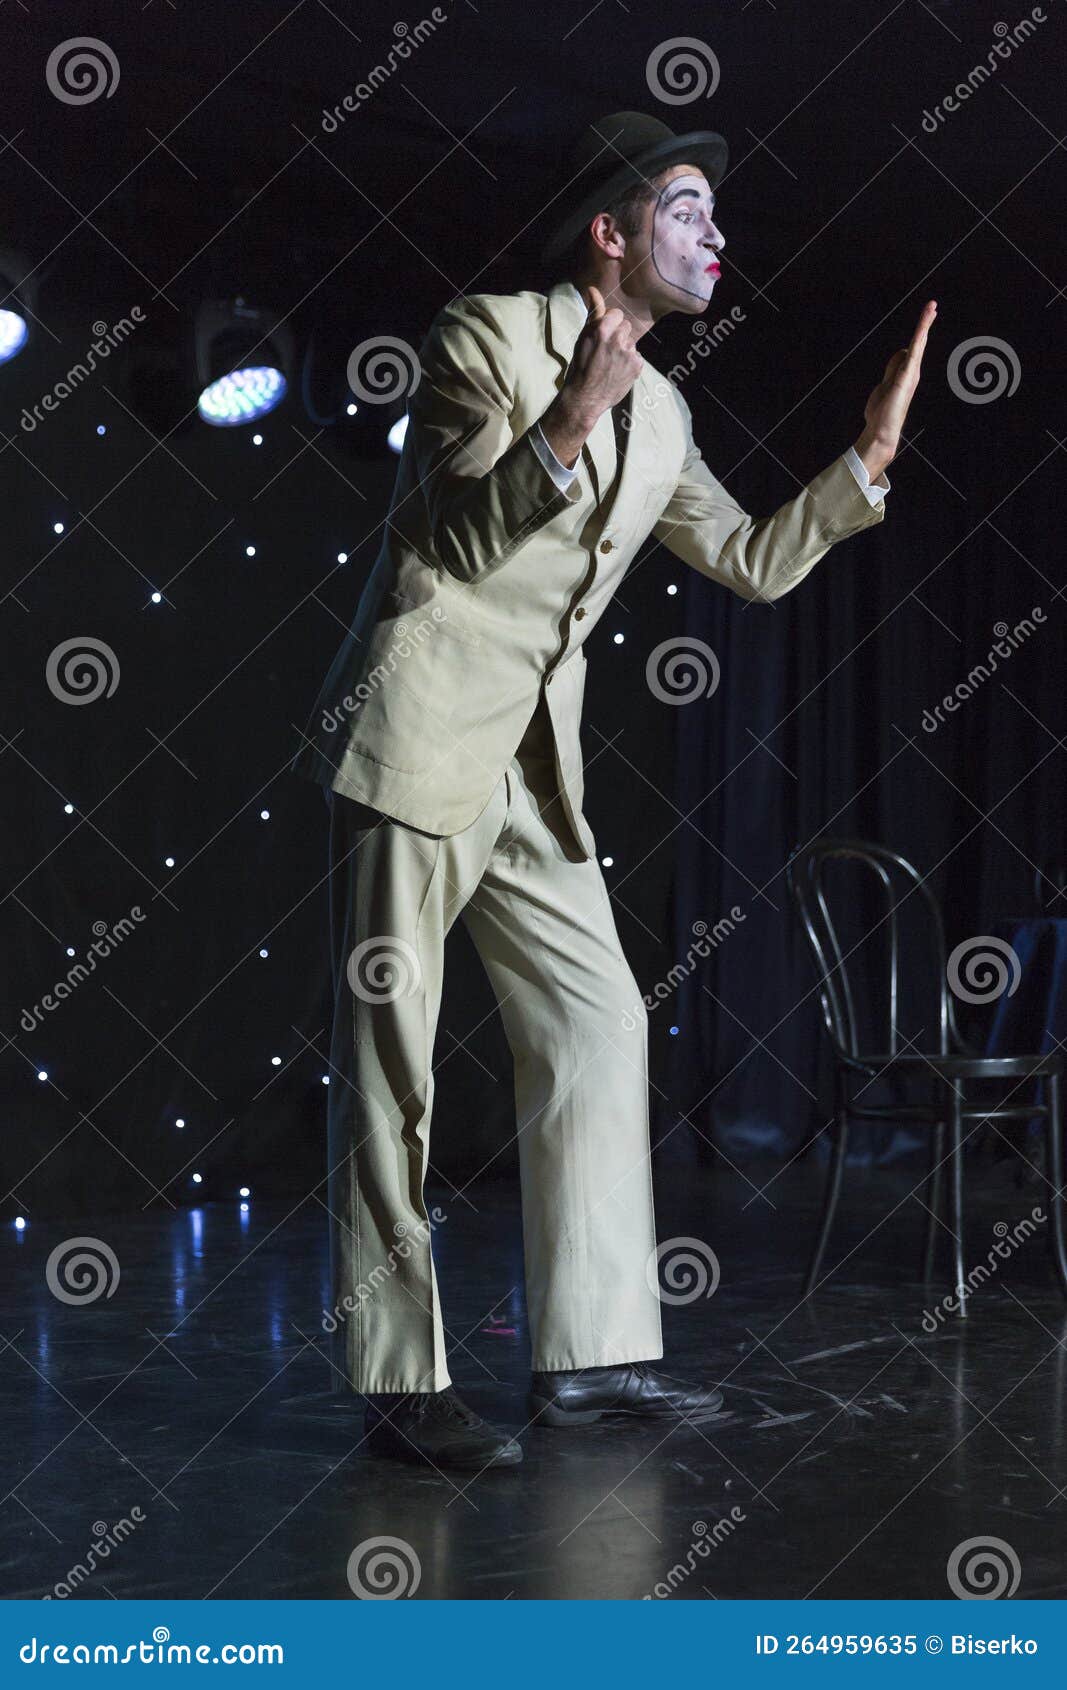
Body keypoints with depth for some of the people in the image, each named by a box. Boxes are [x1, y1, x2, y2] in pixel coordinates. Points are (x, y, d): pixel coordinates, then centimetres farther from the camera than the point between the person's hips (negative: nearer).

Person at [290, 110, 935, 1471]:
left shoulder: (661, 414, 16)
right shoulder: (484, 336, -6)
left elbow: (753, 563, 19)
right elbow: (464, 539, -13)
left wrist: (870, 456, 10)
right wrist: (571, 423, -26)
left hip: (530, 764, 8)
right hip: (422, 733, -8)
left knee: (598, 1023, 4)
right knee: (392, 1051, -5)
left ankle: (592, 1352, 10)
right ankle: (398, 1384, -1)